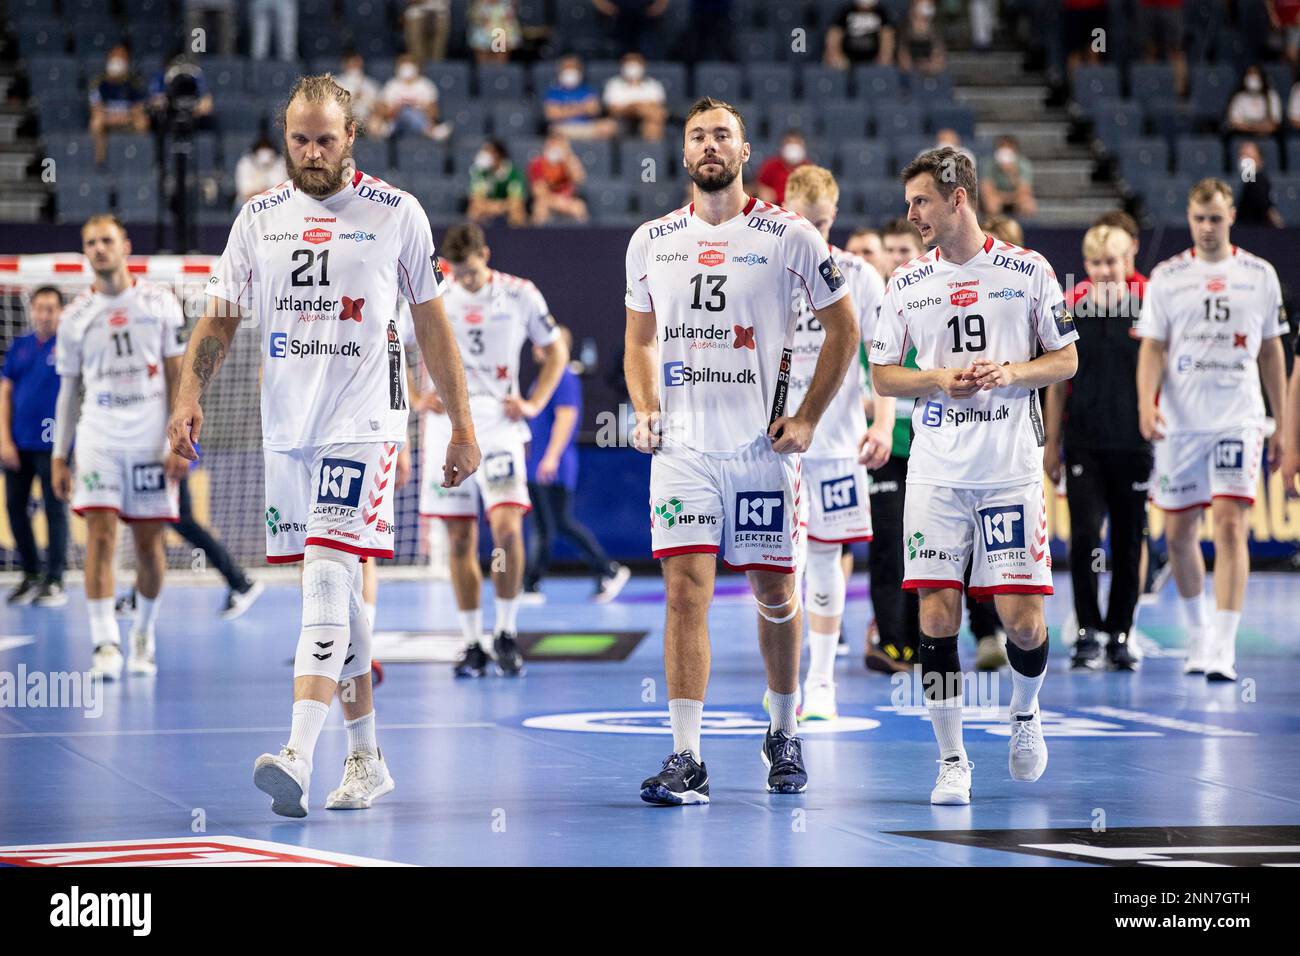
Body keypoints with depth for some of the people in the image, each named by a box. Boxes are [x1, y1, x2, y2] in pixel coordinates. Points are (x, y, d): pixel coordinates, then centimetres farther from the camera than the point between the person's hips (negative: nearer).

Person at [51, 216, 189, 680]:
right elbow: (68, 391, 12)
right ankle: (105, 644, -14)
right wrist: (58, 457, 8)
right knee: (100, 536, -12)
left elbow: (177, 376, 3)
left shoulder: (160, 302, 3)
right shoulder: (75, 315, 7)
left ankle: (143, 635, 22)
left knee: (149, 543, 4)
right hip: (98, 439, 0)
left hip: (151, 441, 0)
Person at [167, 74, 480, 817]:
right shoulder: (259, 218, 9)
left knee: (328, 574, -18)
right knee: (336, 588, 10)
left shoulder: (396, 213, 0)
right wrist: (190, 394, -6)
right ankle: (366, 757, 20)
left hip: (363, 421, -4)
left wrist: (463, 424, 4)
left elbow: (432, 324, 6)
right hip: (288, 425, 4)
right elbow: (221, 317, 11)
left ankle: (298, 757, -27)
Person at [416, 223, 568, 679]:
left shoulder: (520, 295, 2)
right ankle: (472, 644, 9)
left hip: (499, 424, -2)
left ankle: (506, 633, -3)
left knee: (507, 527, -17)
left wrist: (534, 404, 1)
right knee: (460, 539, 1)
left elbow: (556, 351, 13)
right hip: (447, 429, 2)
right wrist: (417, 398, 3)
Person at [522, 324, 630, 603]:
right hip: (537, 467, 10)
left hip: (554, 468, -10)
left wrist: (552, 457, -27)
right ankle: (531, 587, 7)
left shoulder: (565, 378, -12)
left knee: (562, 523, -8)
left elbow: (566, 417, -21)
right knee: (541, 528, 7)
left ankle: (610, 571, 1)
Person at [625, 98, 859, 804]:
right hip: (682, 446, 1)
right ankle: (686, 759, -10)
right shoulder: (652, 241, 8)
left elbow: (843, 328, 5)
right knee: (686, 589, -9)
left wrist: (807, 419, -2)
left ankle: (784, 733, 30)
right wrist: (645, 409, 2)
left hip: (763, 446, -1)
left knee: (774, 592, 8)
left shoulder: (788, 236, -2)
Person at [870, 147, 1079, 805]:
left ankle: (1024, 713, 27)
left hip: (1012, 471, -2)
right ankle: (951, 761, 4)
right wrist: (938, 380, -8)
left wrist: (1009, 373, -13)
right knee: (936, 615, -6)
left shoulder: (1027, 271, 1)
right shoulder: (907, 284, 7)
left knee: (1022, 618, -4)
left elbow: (1065, 359, 6)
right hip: (936, 473, 2)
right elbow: (882, 376, 10)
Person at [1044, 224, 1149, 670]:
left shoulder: (1149, 304, -3)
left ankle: (1120, 635, 17)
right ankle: (1086, 633, -1)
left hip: (1133, 443, 0)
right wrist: (1052, 443, 9)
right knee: (1084, 535, -10)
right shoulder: (1070, 307, 1)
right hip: (1083, 443, 0)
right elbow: (1058, 381, 9)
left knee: (1129, 541, 6)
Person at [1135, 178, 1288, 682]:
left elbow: (1271, 350, 12)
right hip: (1179, 422, 1)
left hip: (1238, 419, -1)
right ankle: (1197, 632, 28)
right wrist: (1146, 403, -16)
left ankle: (1223, 647, -17)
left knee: (1230, 524, -14)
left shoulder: (1260, 275, 6)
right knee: (1179, 531, 7)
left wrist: (1282, 426, 11)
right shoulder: (1166, 277, 4)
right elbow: (1152, 347, 2)